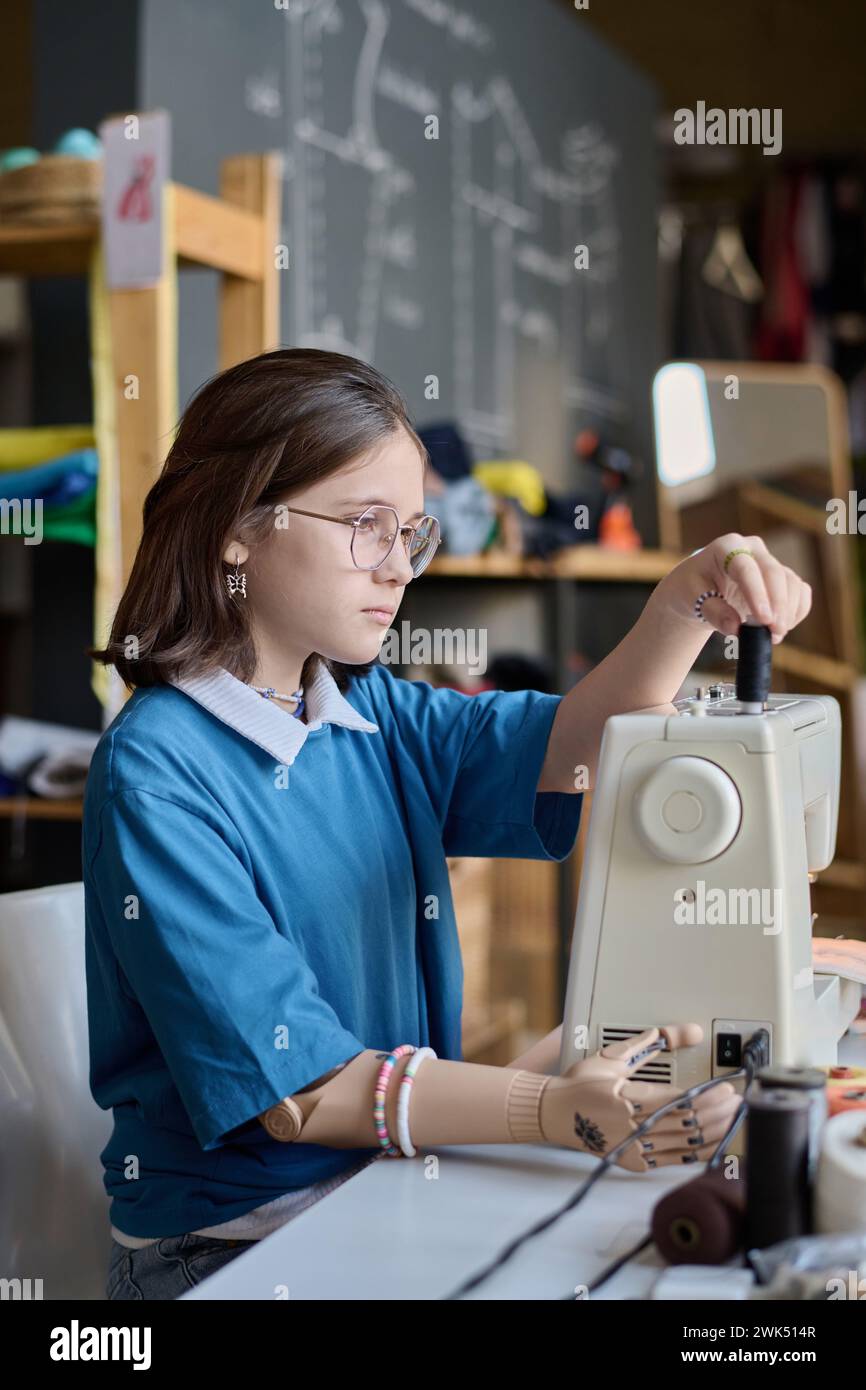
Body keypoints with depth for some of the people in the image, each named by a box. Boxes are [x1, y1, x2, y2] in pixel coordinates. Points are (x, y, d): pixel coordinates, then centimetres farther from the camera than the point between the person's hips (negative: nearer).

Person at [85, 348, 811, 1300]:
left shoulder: (372, 712, 6)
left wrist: (686, 607, -18)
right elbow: (296, 1086, -22)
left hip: (390, 1195, 7)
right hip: (229, 1247, -7)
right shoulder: (157, 774, -17)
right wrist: (557, 1112, -33)